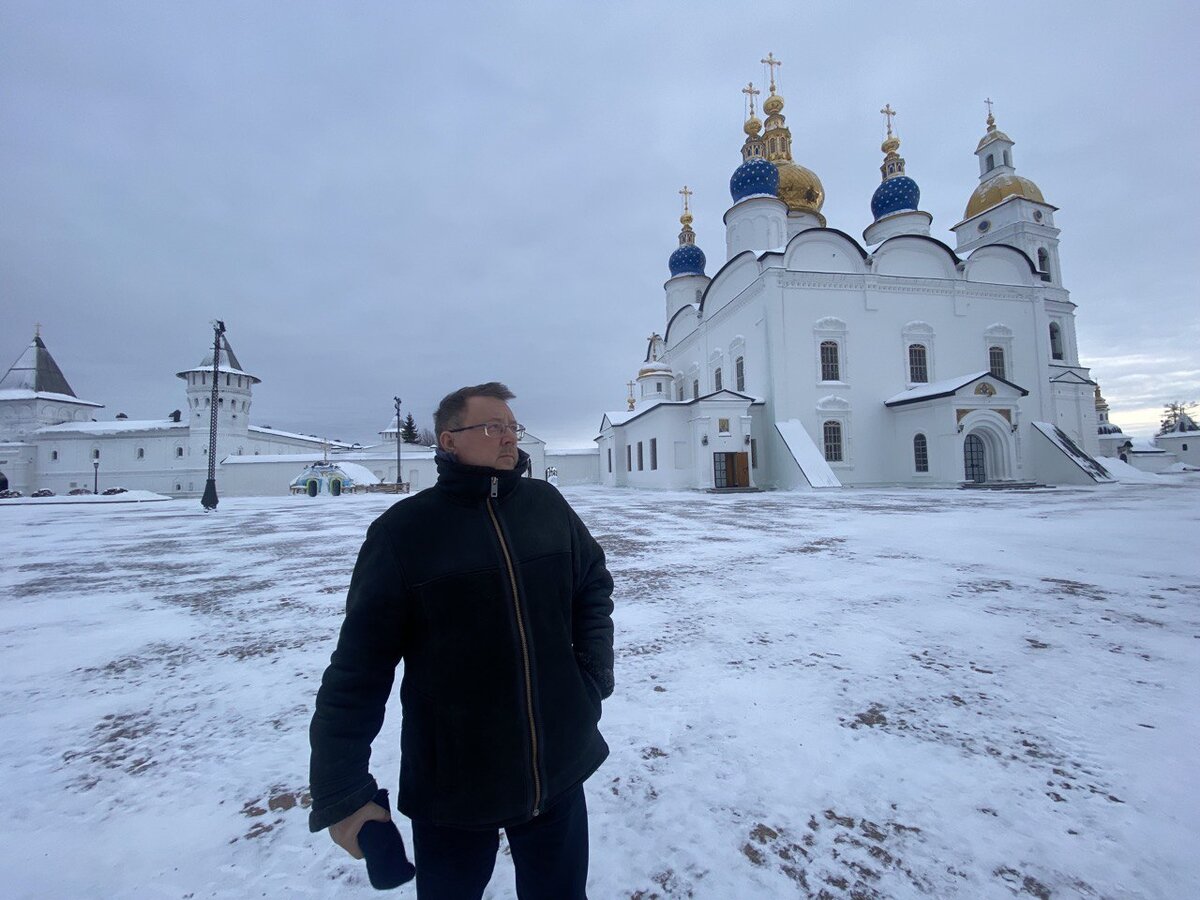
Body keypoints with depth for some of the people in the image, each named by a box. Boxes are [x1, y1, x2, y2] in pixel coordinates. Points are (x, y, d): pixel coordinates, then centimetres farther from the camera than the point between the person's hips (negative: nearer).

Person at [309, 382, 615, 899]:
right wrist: (341, 791, -9)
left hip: (560, 771, 3)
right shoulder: (403, 531, -14)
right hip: (451, 788, -2)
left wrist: (595, 668, -3)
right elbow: (358, 666, -12)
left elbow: (594, 585, 8)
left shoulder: (547, 504, -4)